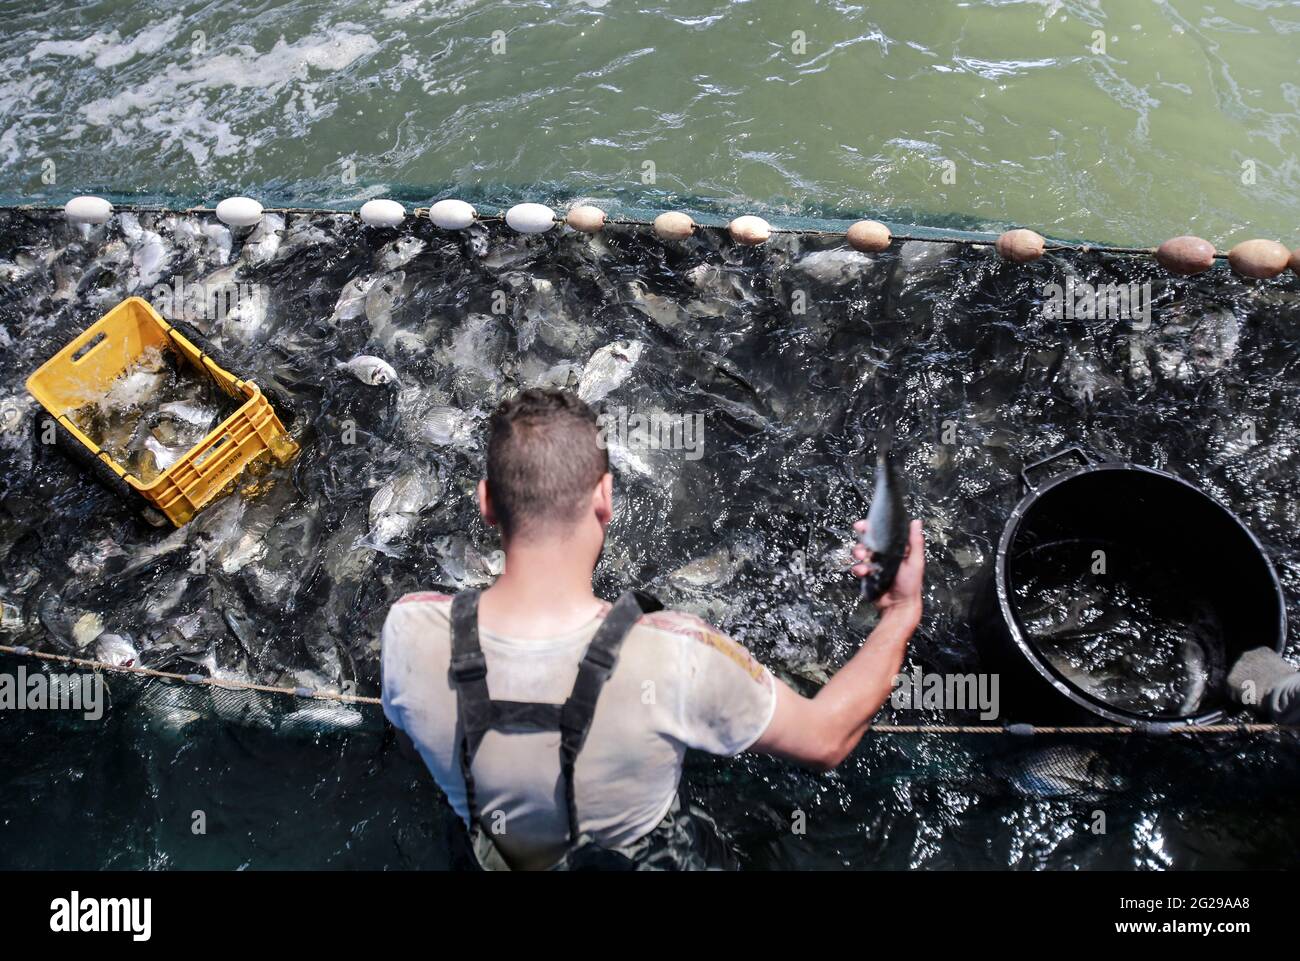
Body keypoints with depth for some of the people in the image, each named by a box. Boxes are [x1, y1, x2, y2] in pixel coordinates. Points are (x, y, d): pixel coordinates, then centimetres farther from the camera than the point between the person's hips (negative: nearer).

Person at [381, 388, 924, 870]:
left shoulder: (408, 630, -33)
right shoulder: (675, 655, -42)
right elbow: (825, 740, -24)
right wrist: (901, 614, -13)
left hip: (495, 851, 3)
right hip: (638, 853, -2)